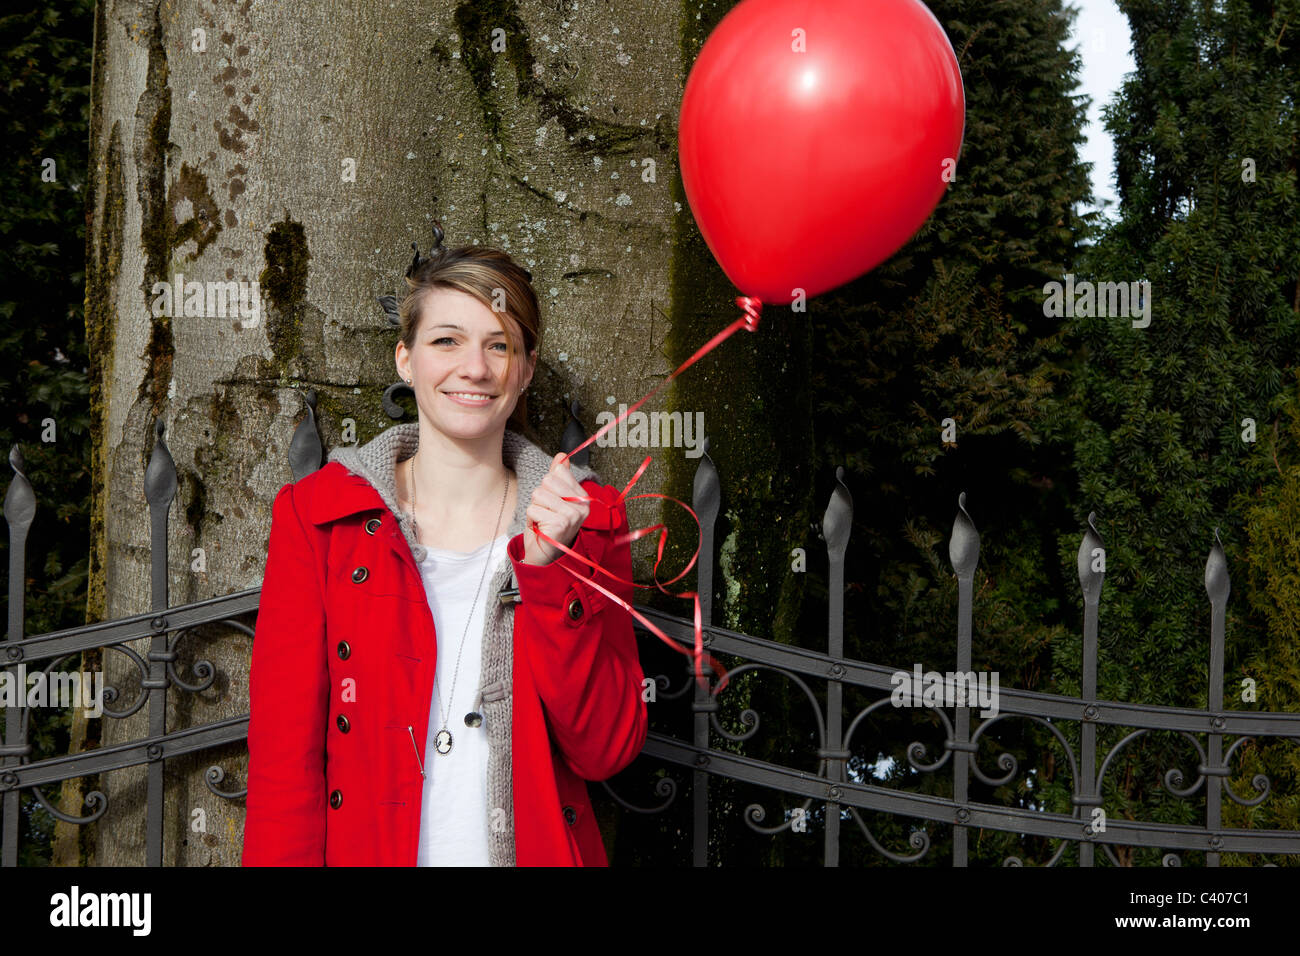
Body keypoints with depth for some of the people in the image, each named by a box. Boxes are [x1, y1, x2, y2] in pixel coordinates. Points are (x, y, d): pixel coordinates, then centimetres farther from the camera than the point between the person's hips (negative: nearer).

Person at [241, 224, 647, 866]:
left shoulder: (585, 519, 0)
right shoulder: (316, 516, -4)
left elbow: (607, 751, -9)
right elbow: (283, 753, -8)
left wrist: (548, 571, -17)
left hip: (538, 849, 1)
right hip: (363, 850, -1)